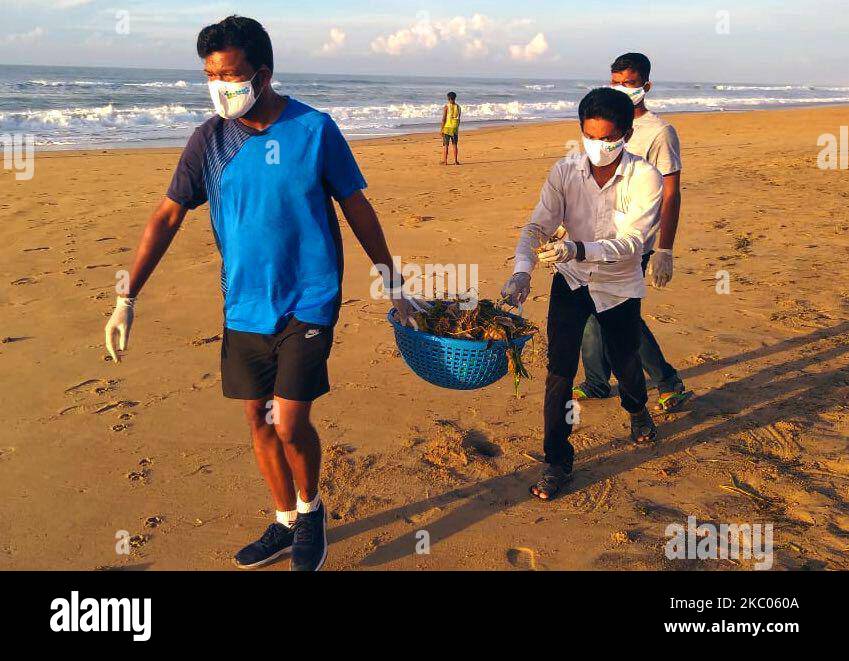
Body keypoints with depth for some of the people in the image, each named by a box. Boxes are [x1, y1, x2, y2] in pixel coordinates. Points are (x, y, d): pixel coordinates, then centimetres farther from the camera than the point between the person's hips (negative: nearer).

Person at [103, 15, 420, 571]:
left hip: (307, 301, -4)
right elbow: (168, 217, 2)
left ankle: (312, 510, 23)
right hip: (244, 305, 4)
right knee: (259, 420, 10)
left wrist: (393, 283, 3)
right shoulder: (211, 139, 0)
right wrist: (126, 299, -2)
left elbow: (357, 208, 0)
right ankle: (286, 524, 31)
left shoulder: (314, 129, -8)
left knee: (290, 424, -8)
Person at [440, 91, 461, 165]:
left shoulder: (446, 106, -8)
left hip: (447, 127, -4)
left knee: (445, 145, 1)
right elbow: (459, 119, 9)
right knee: (455, 145, 8)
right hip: (455, 127, 4)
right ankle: (456, 161, 7)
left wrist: (442, 129, -7)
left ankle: (445, 161, 0)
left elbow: (443, 119, -11)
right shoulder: (458, 107, 5)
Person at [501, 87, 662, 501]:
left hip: (618, 286, -1)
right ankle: (557, 461, 7)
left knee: (625, 365, 17)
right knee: (559, 373, -8)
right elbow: (538, 226, -16)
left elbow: (630, 241, -27)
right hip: (571, 282, 1)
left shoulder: (644, 177, -19)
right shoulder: (565, 171, -12)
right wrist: (522, 271, -35)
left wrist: (578, 250, -44)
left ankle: (637, 410, 54)